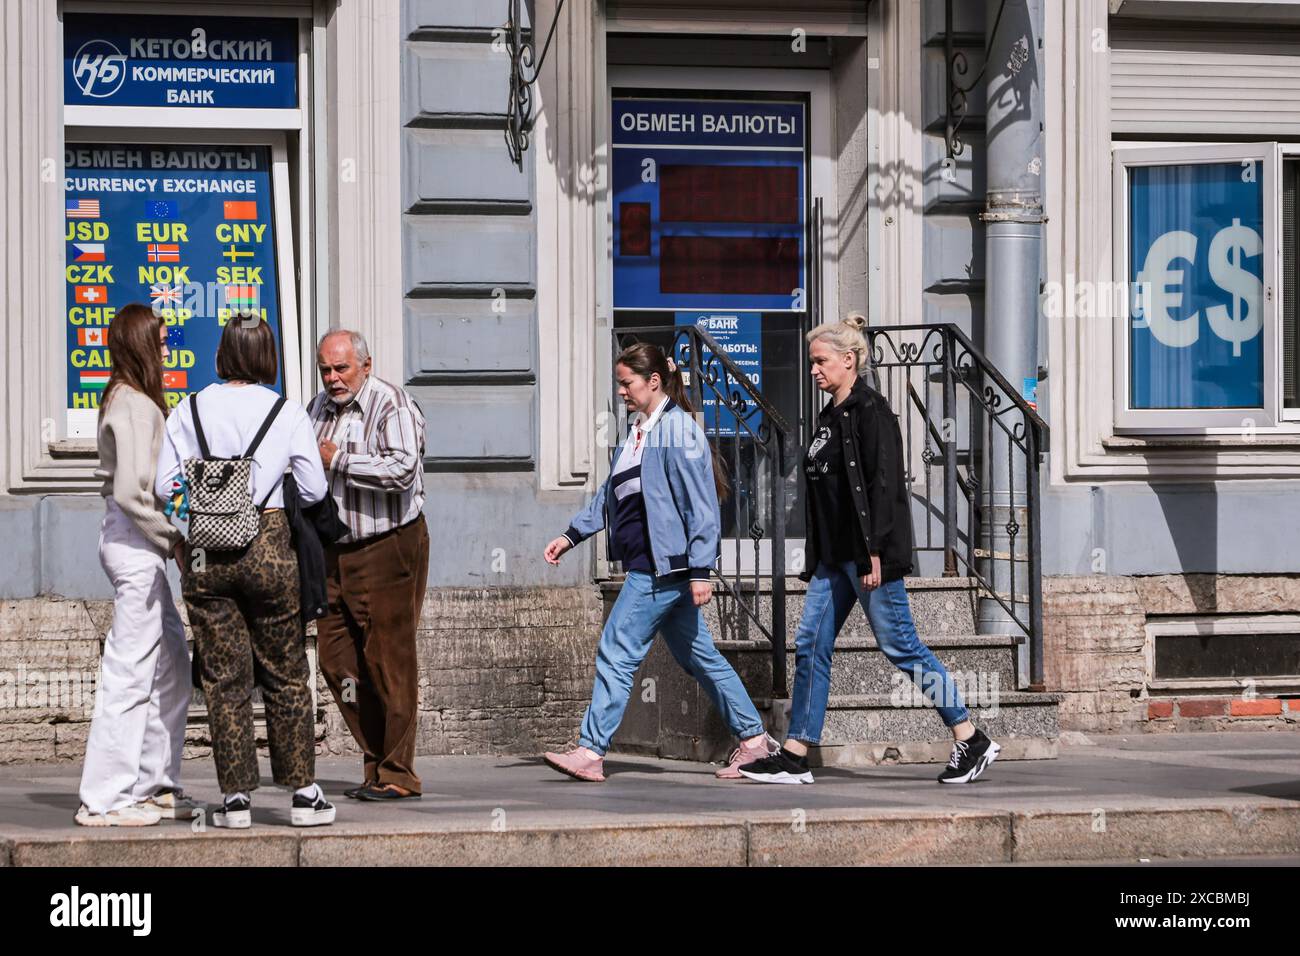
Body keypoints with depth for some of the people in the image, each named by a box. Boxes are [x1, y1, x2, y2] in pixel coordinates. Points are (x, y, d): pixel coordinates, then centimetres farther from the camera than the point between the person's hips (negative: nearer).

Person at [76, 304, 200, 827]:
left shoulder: (127, 399, 15)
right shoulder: (135, 406, -16)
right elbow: (131, 491, -23)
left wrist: (167, 536, 10)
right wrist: (173, 538, -13)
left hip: (133, 542, 10)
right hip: (135, 542, -10)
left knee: (173, 666, 15)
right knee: (130, 671, -6)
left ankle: (155, 785, 21)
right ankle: (104, 800, -3)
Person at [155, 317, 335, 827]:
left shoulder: (187, 412, 1)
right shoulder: (287, 413, -2)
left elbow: (165, 486, -1)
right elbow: (313, 489, -1)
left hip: (205, 554, 1)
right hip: (268, 547, -1)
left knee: (224, 677, 7)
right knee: (286, 675, 9)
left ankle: (236, 795, 6)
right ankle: (302, 792, 9)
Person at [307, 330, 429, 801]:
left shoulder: (392, 405, -12)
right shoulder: (318, 408, 13)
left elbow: (402, 469, -26)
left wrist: (337, 462, -19)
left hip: (389, 546, -8)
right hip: (335, 551, 8)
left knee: (388, 662, -5)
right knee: (336, 659, 6)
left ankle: (397, 775, 1)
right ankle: (376, 761, 15)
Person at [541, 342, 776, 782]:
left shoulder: (678, 430, -12)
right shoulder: (639, 431, 16)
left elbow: (701, 505, -15)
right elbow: (610, 496, 26)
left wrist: (699, 571, -18)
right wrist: (571, 536, 21)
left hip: (662, 566, -10)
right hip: (648, 566, 10)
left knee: (617, 652, -8)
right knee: (698, 656, 12)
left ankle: (591, 752, -5)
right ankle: (754, 738, 17)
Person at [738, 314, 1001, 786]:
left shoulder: (870, 411, -11)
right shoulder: (831, 416, 16)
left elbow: (882, 483, -18)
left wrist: (873, 551, -22)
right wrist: (818, 557, 18)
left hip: (868, 552, -9)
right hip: (835, 556, 9)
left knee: (900, 646, -4)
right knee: (811, 645, 5)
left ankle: (971, 740, 4)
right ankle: (795, 755, 6)